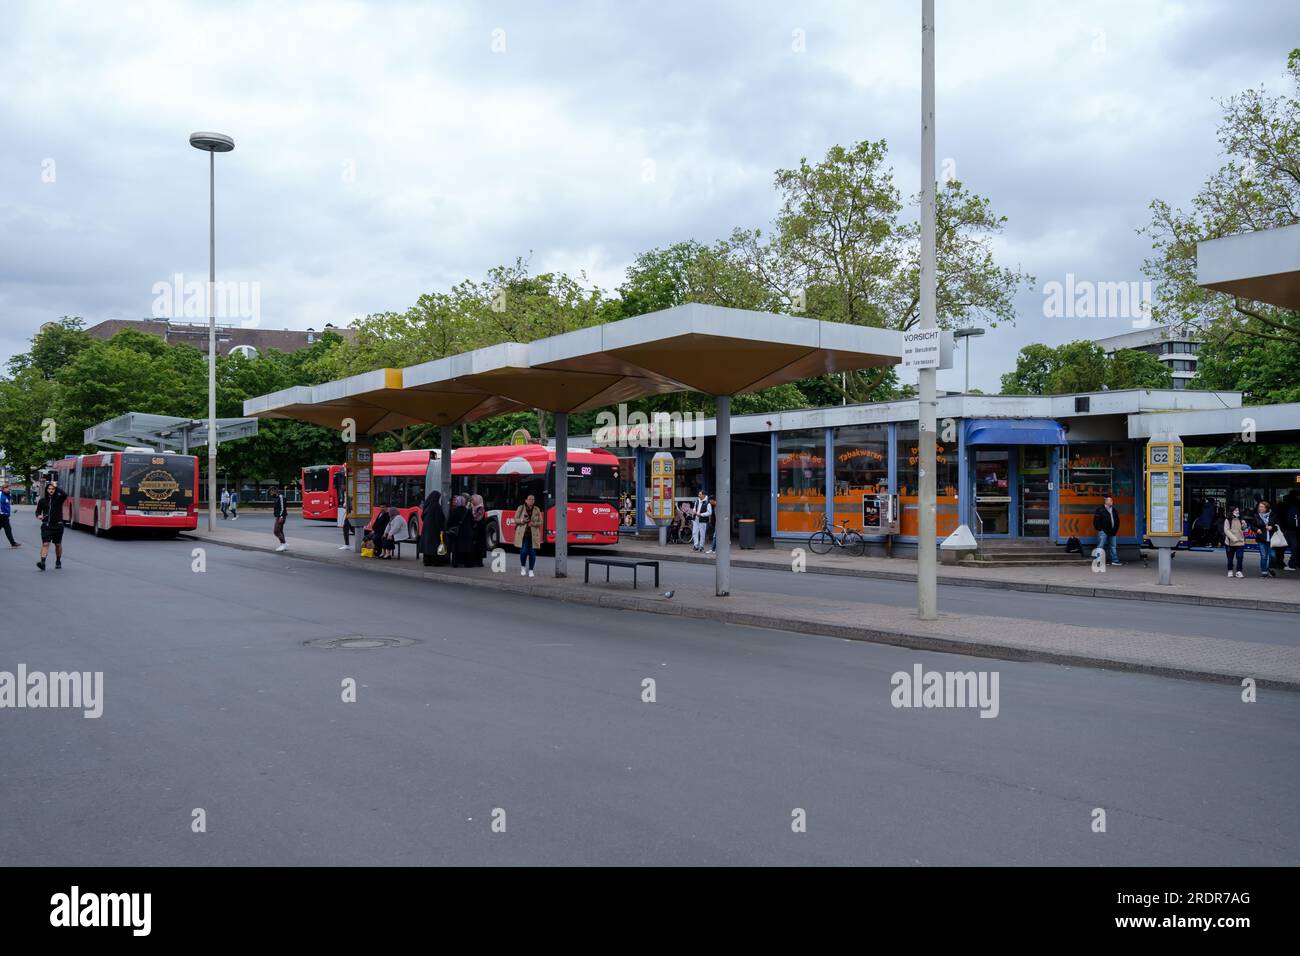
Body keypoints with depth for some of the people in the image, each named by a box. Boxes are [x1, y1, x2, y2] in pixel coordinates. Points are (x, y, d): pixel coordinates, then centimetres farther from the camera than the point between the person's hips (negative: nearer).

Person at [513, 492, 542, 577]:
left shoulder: (537, 510, 7)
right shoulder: (520, 508, 4)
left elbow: (540, 522, 8)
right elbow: (515, 519, 6)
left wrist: (534, 524, -12)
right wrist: (522, 520, -15)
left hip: (533, 535, 1)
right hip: (523, 534, -1)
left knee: (532, 552, -1)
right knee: (523, 551, -8)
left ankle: (530, 570, 10)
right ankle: (523, 567, 17)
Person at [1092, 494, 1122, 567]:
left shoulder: (1114, 511, 13)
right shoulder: (1100, 510, -7)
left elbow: (1117, 521, 22)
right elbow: (1096, 521, -9)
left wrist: (1116, 530, 13)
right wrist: (1100, 529, -10)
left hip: (1112, 532, 7)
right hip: (1103, 532, -7)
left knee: (1114, 546, 10)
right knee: (1100, 547, -6)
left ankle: (1115, 560, 18)